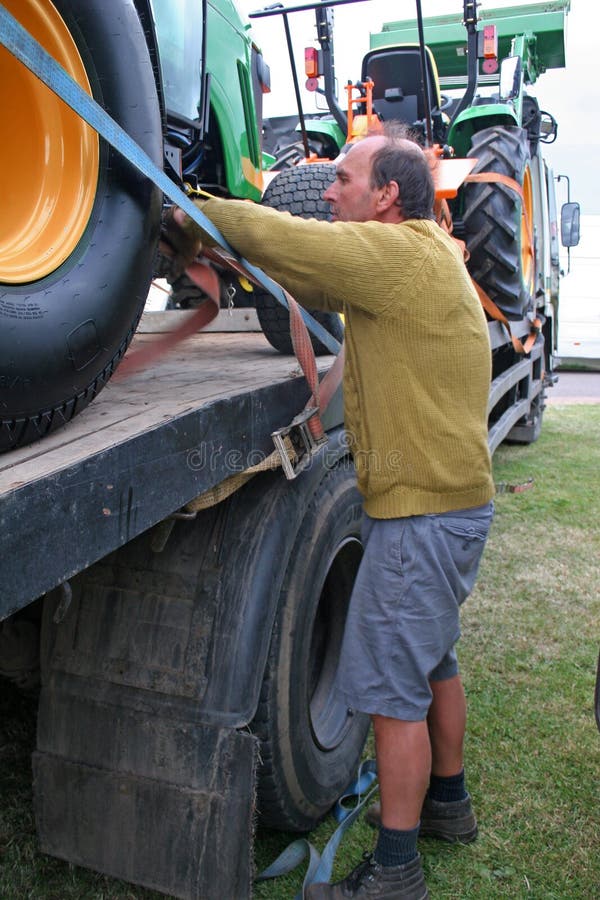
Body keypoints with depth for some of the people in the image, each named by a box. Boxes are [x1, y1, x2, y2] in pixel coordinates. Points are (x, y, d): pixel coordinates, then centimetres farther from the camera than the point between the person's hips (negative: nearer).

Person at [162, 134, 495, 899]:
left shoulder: (401, 251, -17)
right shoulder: (419, 254, 14)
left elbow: (282, 239, -20)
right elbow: (312, 282, 15)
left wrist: (197, 214, -3)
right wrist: (214, 232, 7)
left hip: (422, 508, -10)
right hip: (449, 497, 10)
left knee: (391, 685, 0)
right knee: (431, 660, 23)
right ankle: (447, 801, 42)